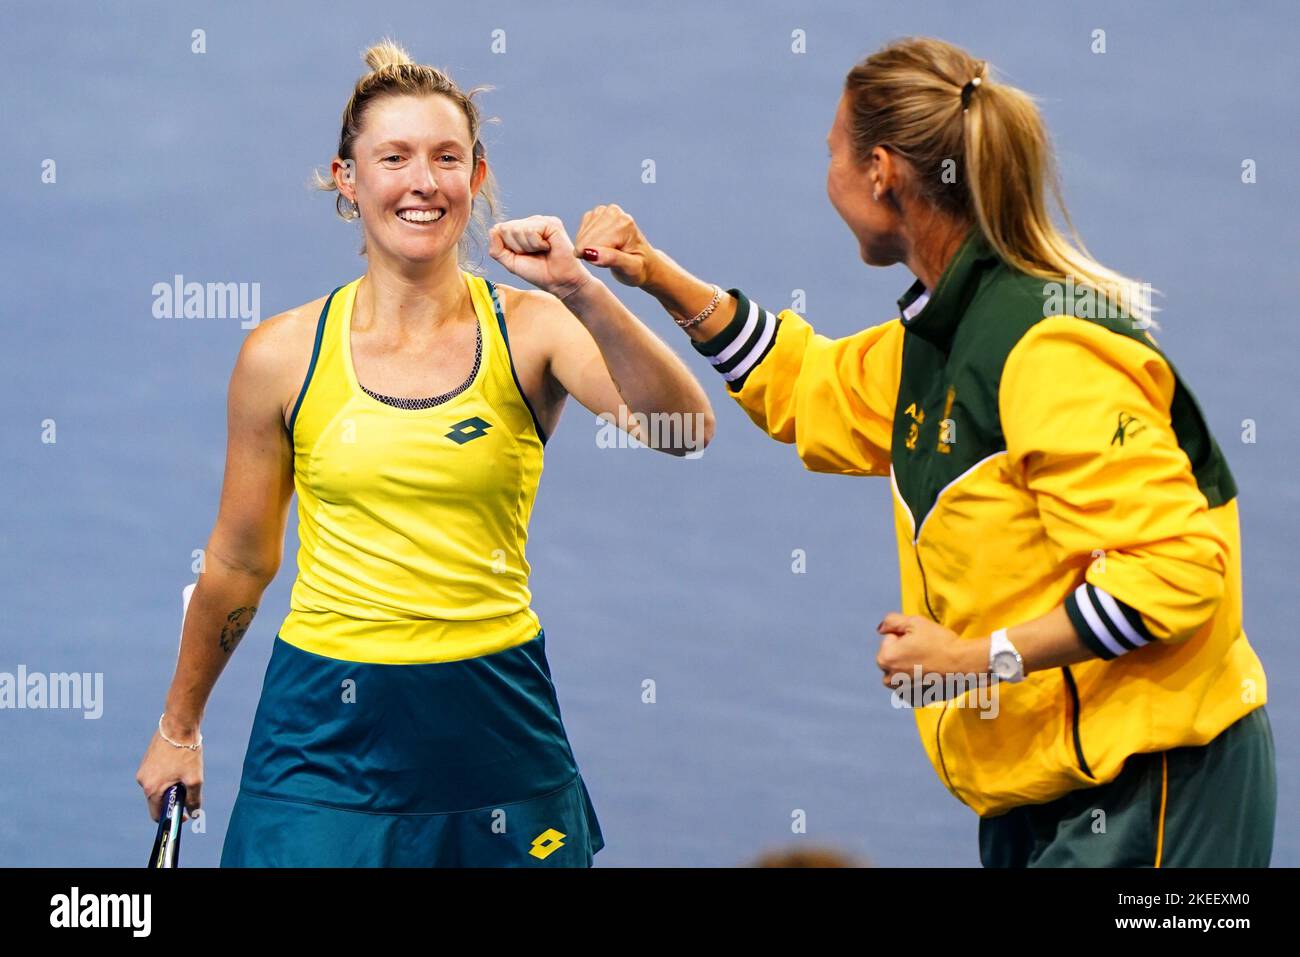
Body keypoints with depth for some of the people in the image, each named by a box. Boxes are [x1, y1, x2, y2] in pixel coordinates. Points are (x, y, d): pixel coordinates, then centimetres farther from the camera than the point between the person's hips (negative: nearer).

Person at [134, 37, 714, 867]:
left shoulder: (530, 332, -4)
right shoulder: (283, 355, -2)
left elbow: (686, 431, -20)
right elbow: (239, 561, 10)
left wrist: (582, 293, -32)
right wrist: (179, 726, 18)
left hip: (493, 719, 0)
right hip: (329, 730, 0)